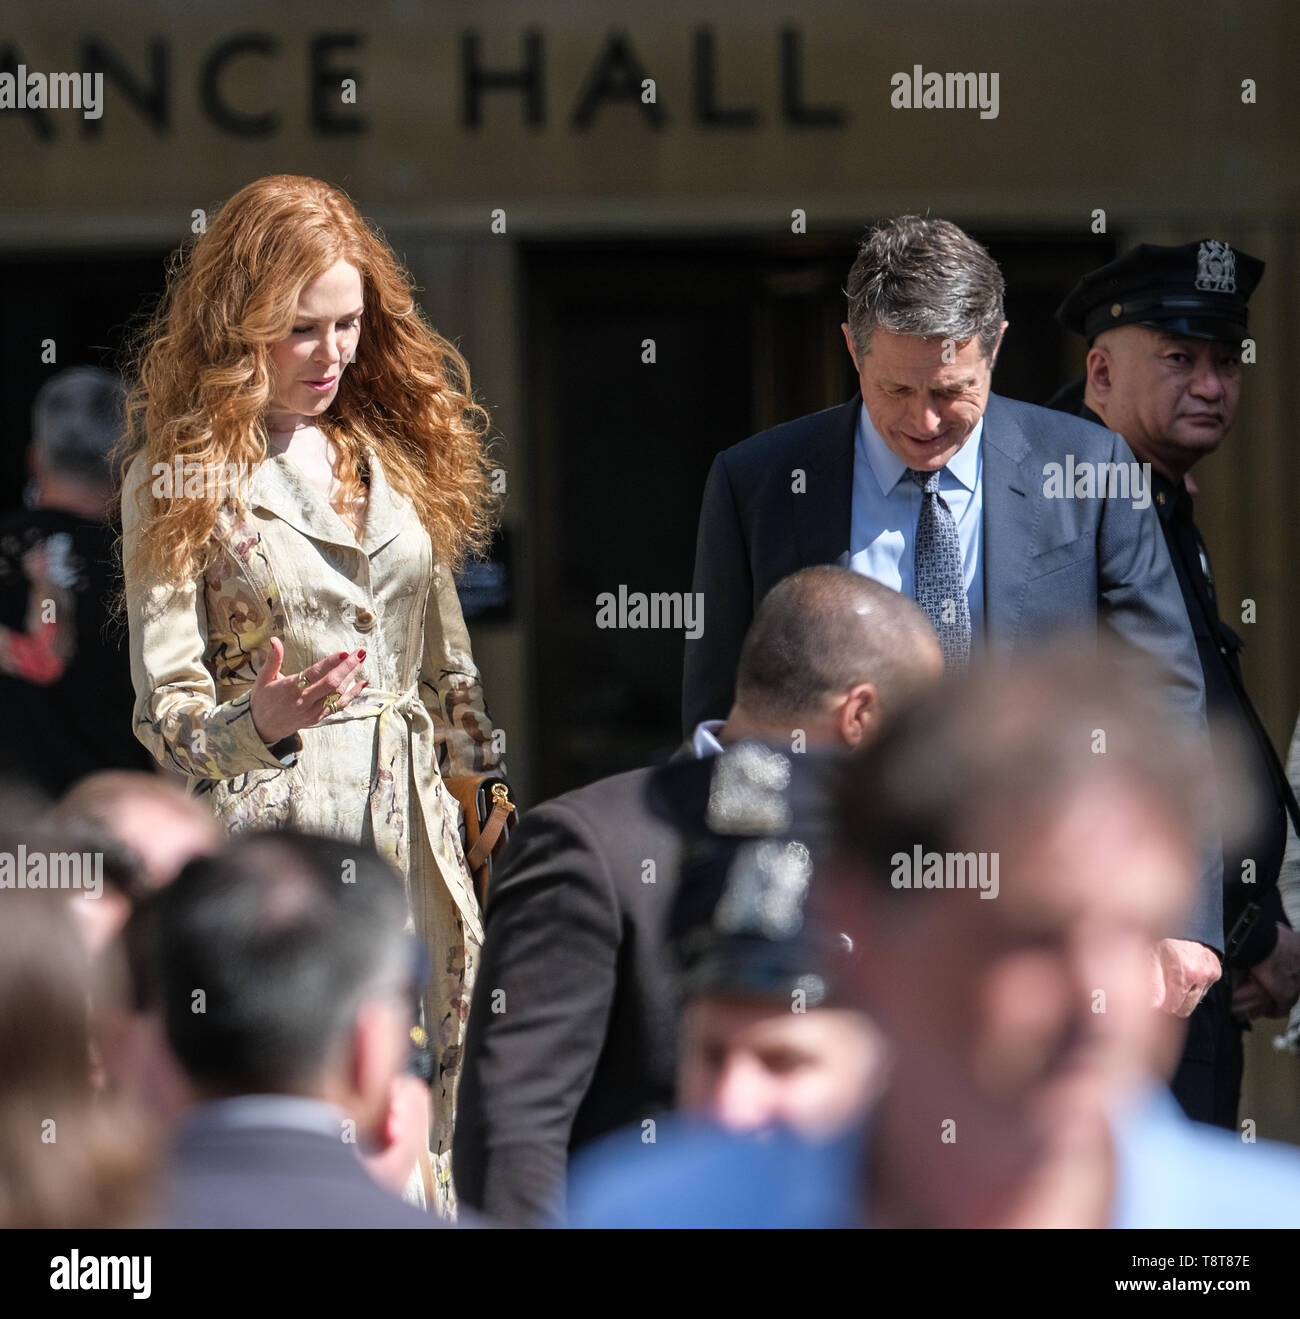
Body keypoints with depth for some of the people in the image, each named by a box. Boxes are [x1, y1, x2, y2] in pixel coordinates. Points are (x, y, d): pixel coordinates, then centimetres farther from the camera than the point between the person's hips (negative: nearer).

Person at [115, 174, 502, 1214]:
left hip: (412, 828, 5)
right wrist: (262, 724, -27)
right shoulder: (178, 474, -4)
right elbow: (166, 707, -8)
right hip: (272, 835, -5)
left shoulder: (392, 449, 11)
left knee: (419, 1132, 5)